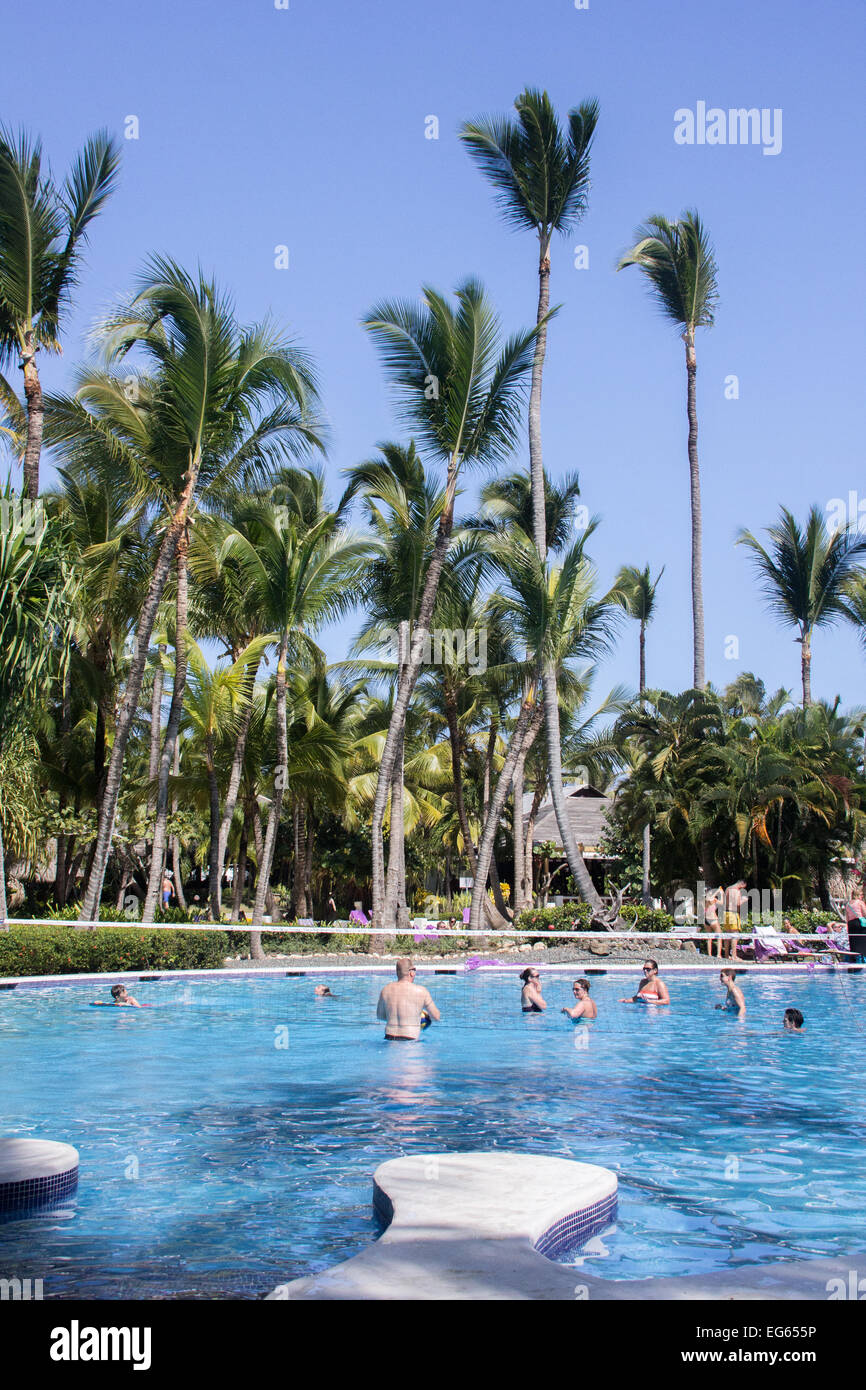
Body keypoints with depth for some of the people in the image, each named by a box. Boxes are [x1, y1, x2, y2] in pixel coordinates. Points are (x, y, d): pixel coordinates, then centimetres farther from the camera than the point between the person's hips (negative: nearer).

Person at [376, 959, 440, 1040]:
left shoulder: (386, 990, 5)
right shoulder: (421, 991, -6)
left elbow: (379, 1015, 18)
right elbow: (437, 1018, 3)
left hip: (389, 1037, 4)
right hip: (410, 1039, -4)